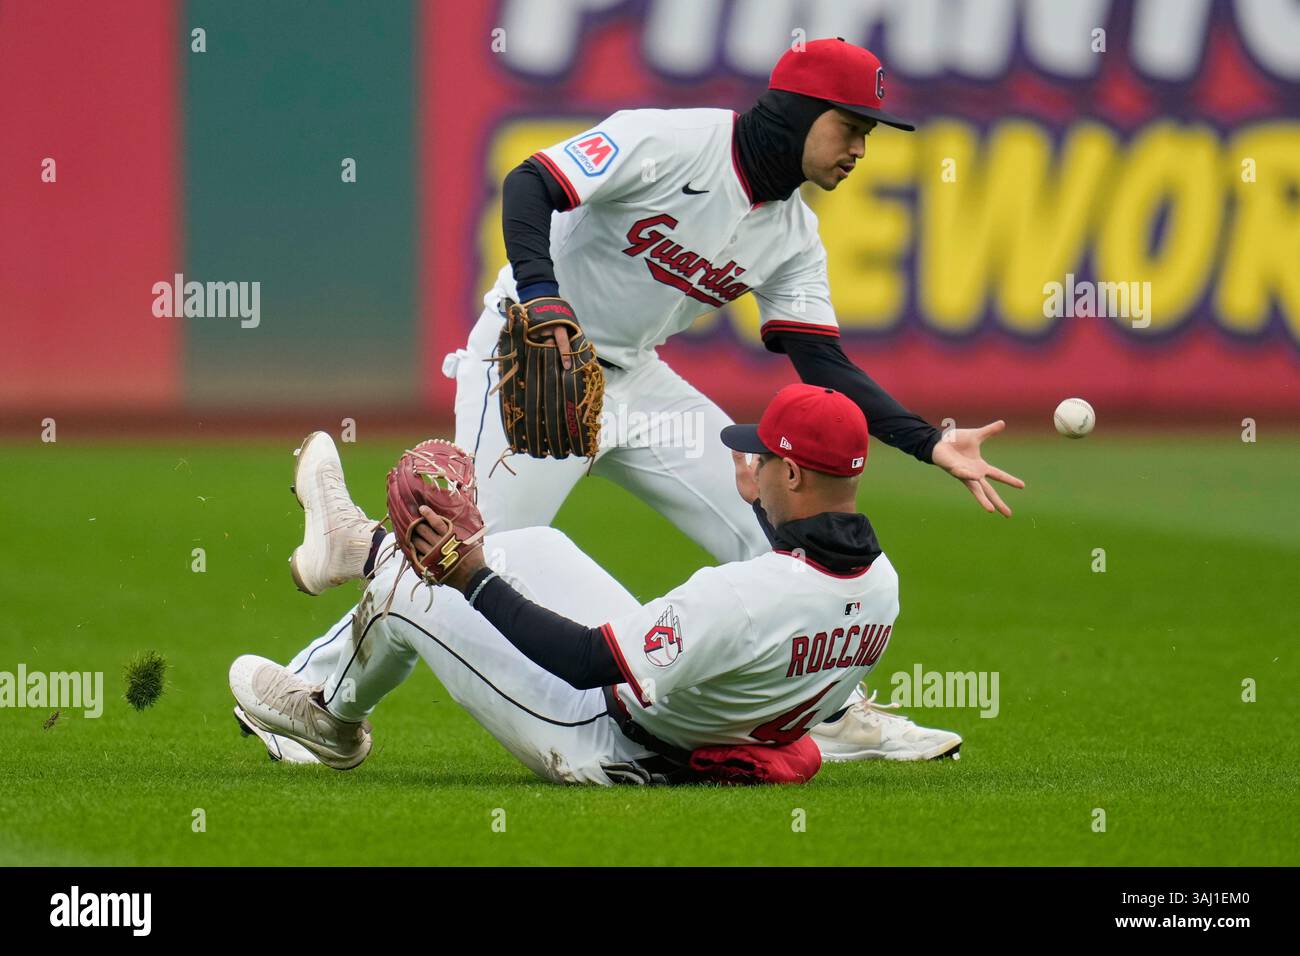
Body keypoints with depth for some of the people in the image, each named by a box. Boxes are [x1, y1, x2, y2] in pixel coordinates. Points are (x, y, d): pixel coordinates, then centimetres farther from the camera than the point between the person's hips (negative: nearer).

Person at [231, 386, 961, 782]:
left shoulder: (740, 600, -39)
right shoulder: (881, 585, -14)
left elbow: (586, 662, -32)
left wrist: (474, 578, -26)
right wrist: (763, 503, 28)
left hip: (602, 749, -8)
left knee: (408, 589, 7)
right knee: (531, 547, 21)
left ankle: (333, 712, 38)